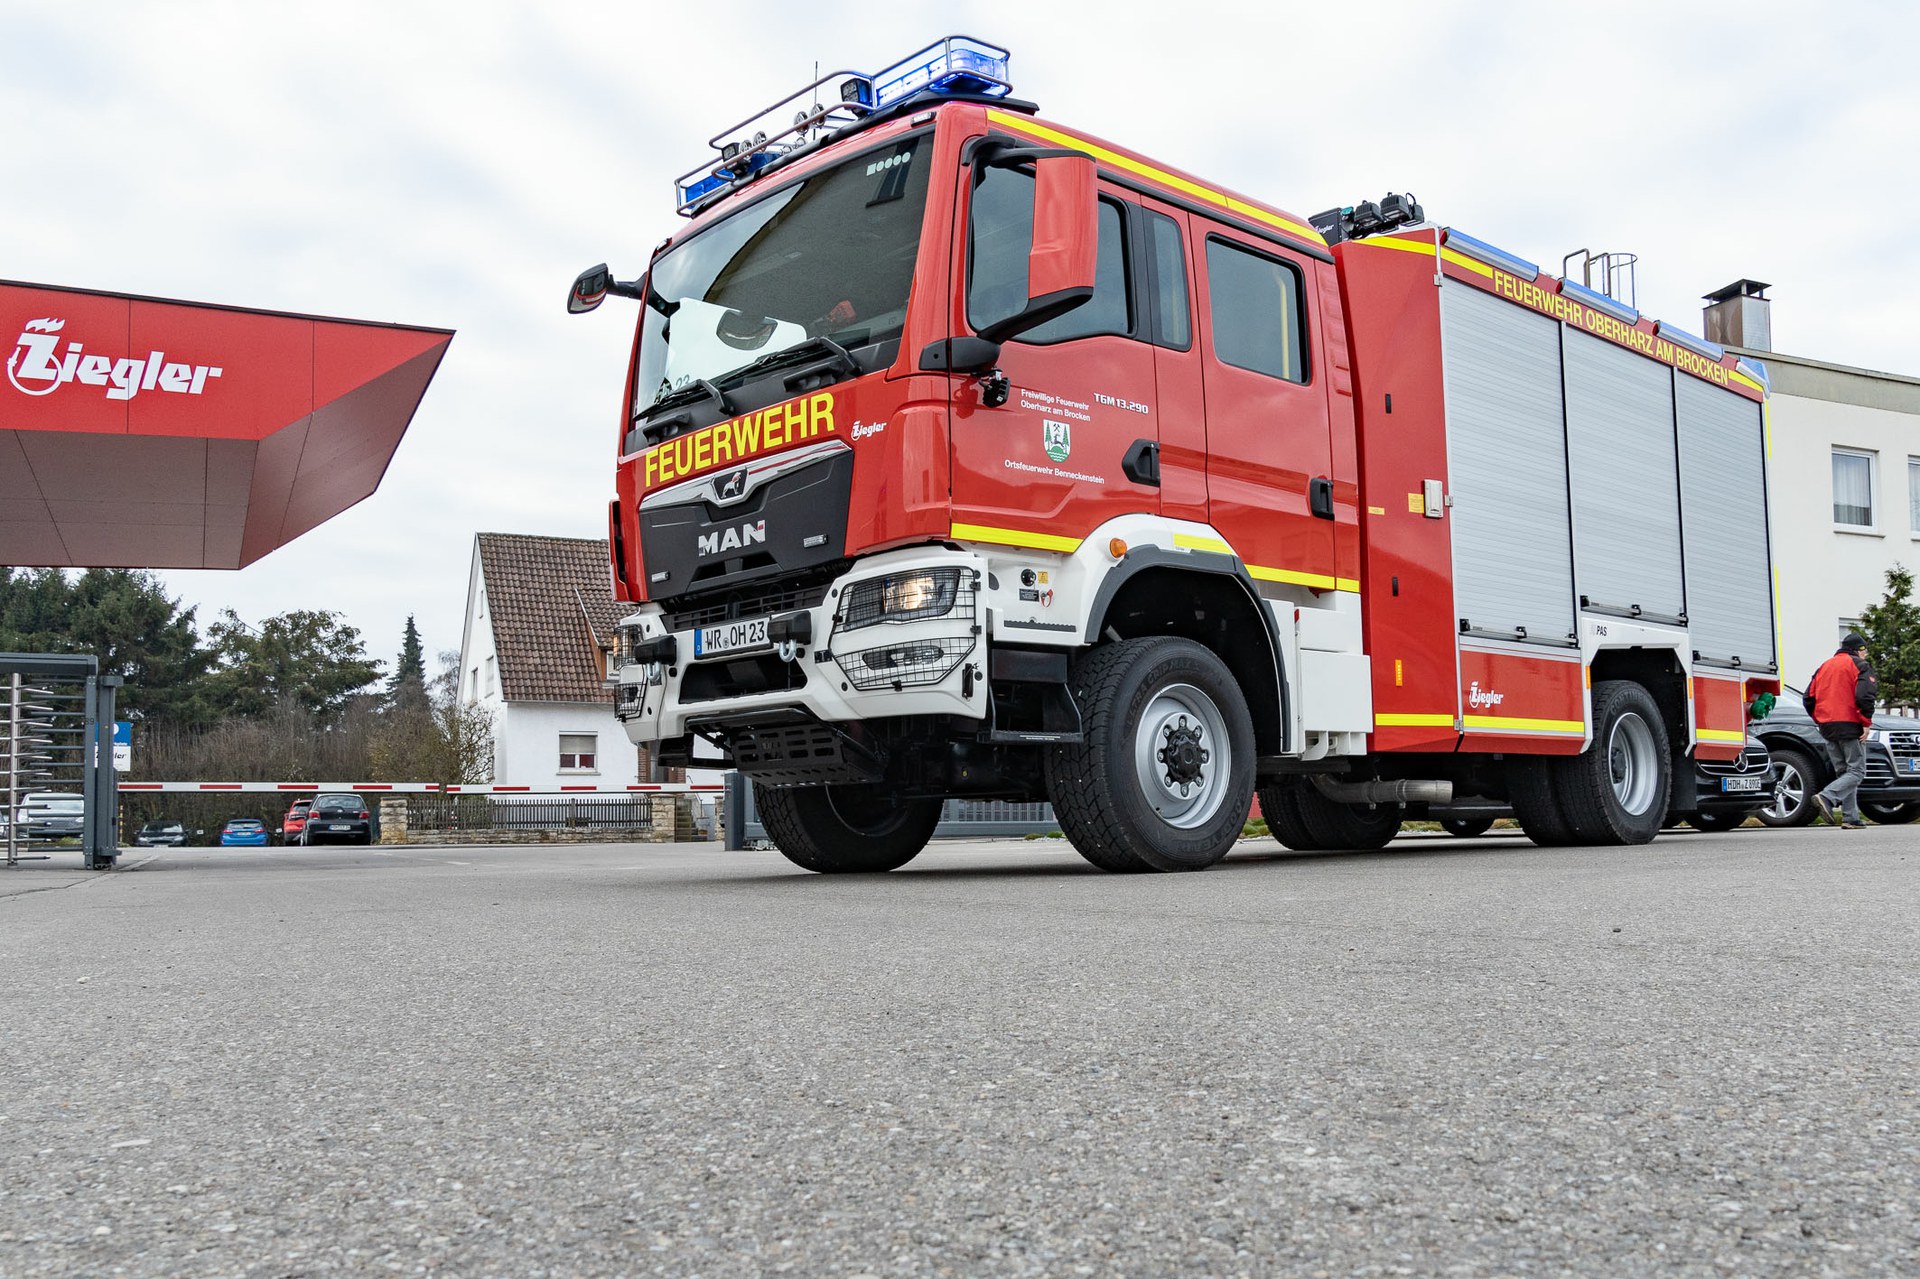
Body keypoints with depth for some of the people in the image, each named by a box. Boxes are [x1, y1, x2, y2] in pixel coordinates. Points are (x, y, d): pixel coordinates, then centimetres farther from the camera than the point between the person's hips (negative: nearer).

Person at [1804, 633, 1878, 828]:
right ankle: (1826, 798, -26)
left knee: (1843, 772, 11)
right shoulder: (1860, 666, -2)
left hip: (1828, 728, 7)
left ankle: (1850, 818, 5)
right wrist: (1866, 724, -10)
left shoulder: (1825, 666, 18)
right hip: (1850, 726, -7)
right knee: (1856, 771, -5)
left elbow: (1809, 697, 14)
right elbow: (1865, 696, -15)